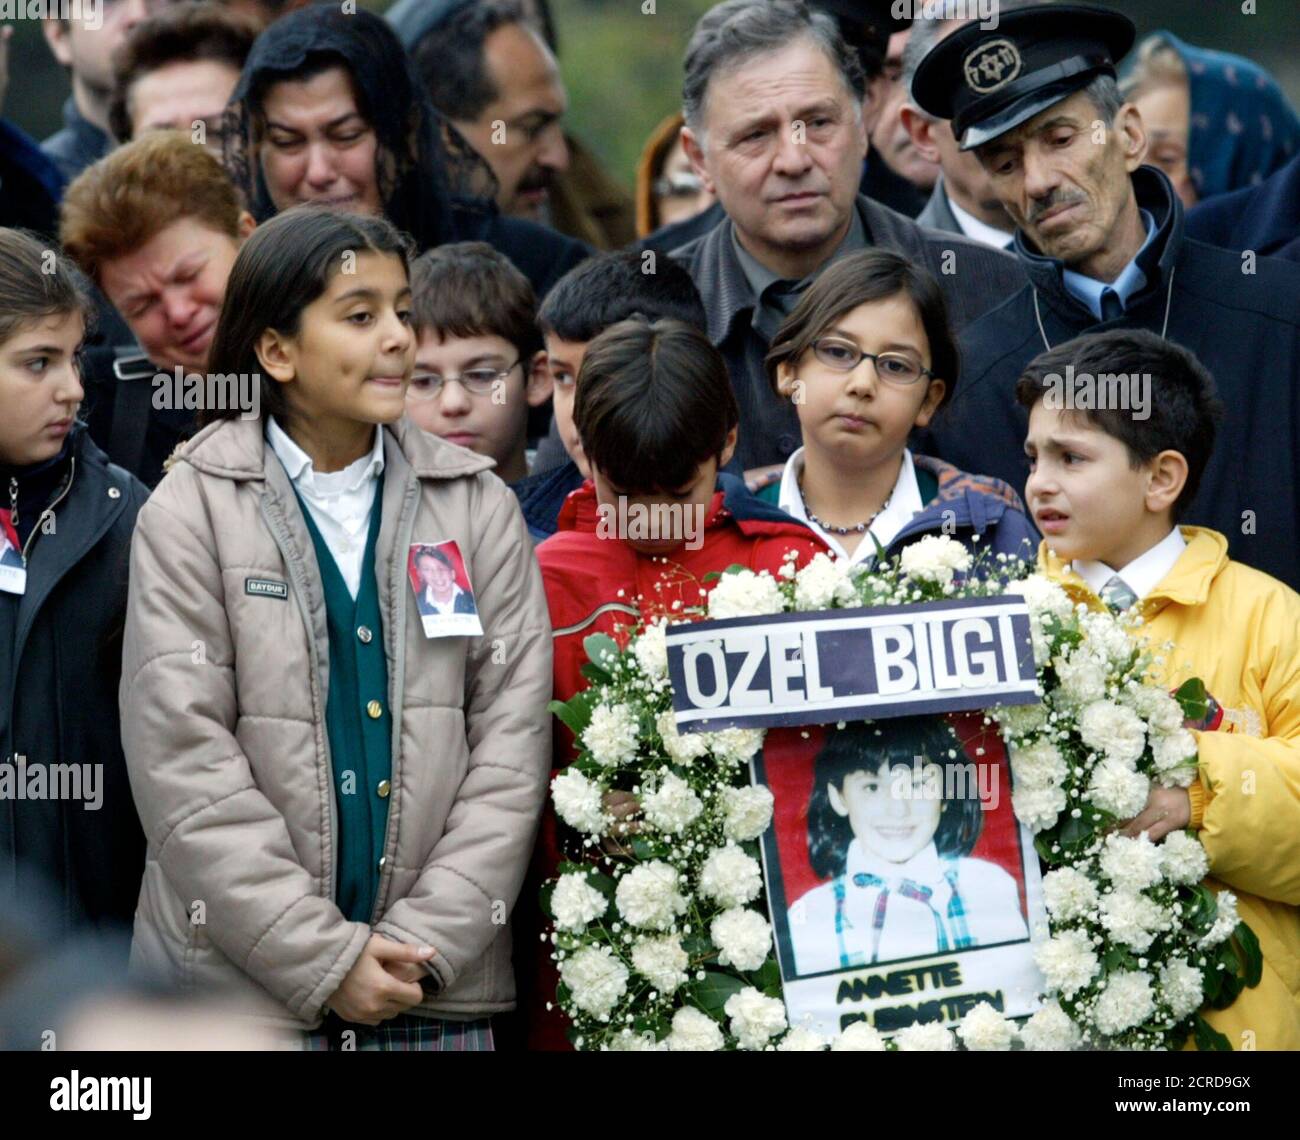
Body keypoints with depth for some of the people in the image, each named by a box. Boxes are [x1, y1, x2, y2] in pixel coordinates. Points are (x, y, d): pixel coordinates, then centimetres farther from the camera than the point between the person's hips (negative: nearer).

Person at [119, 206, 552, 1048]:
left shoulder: (479, 507, 8)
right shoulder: (191, 512, 1)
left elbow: (513, 736, 2)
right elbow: (184, 760, -6)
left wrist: (428, 942, -9)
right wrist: (325, 961, -12)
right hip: (242, 982, -2)